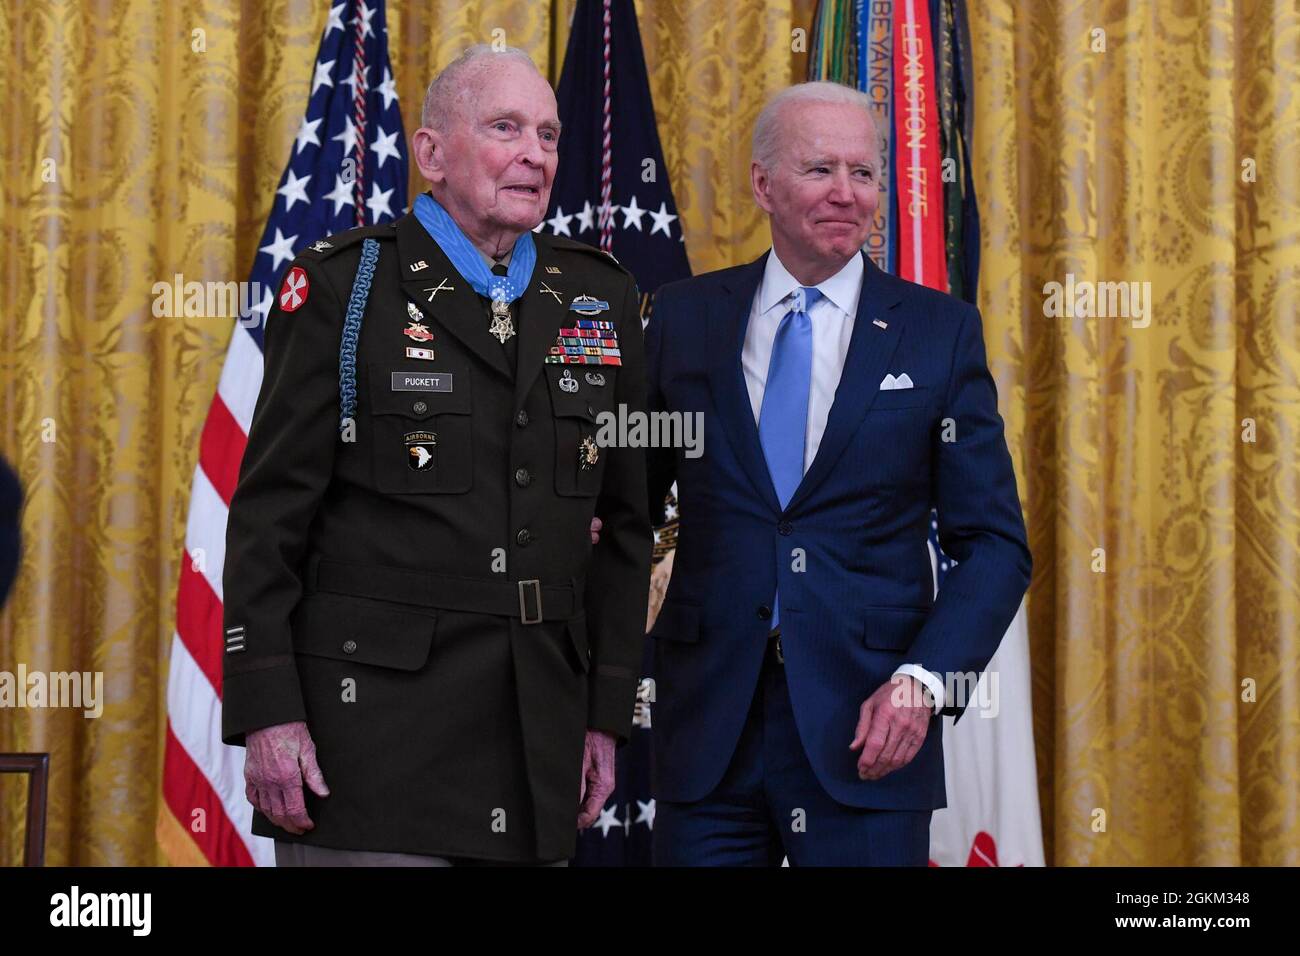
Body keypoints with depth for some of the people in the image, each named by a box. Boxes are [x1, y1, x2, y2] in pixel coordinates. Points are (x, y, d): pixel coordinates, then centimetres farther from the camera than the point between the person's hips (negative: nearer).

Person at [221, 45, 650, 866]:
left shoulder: (601, 298, 11)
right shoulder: (341, 287, 0)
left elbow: (625, 522, 13)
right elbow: (269, 514, -3)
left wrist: (608, 711, 8)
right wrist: (266, 713, -10)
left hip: (540, 724, 4)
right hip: (372, 715, -4)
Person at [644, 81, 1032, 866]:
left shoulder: (942, 331, 3)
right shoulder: (685, 320, 6)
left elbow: (995, 543, 2)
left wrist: (924, 679, -11)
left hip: (867, 724, -1)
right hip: (709, 727, 1)